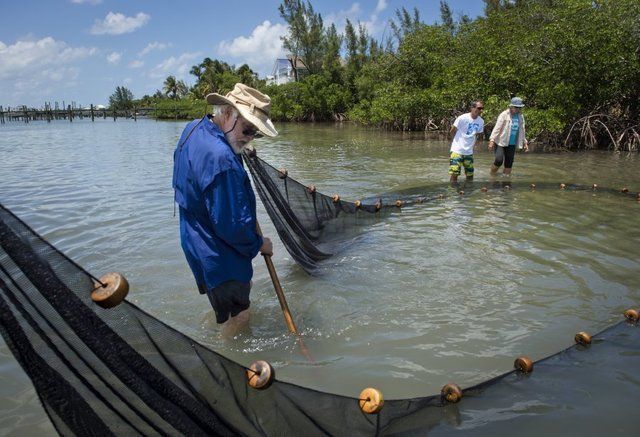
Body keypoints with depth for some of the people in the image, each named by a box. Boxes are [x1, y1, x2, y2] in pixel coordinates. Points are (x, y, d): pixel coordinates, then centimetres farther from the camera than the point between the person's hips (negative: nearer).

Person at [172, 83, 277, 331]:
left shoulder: (194, 128, 0)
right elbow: (232, 225, -29)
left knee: (244, 285, 32)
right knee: (239, 318, 4)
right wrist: (258, 245, -11)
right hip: (220, 258, -11)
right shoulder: (219, 158, -33)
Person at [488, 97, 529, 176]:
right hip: (501, 142, -5)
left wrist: (525, 143, 18)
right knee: (499, 160, -17)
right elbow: (497, 128, -13)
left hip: (512, 144, 5)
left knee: (509, 163, 4)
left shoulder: (520, 117, 7)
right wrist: (492, 140, -22)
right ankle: (492, 176, 4)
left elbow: (521, 131, 17)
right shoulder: (504, 115, -8)